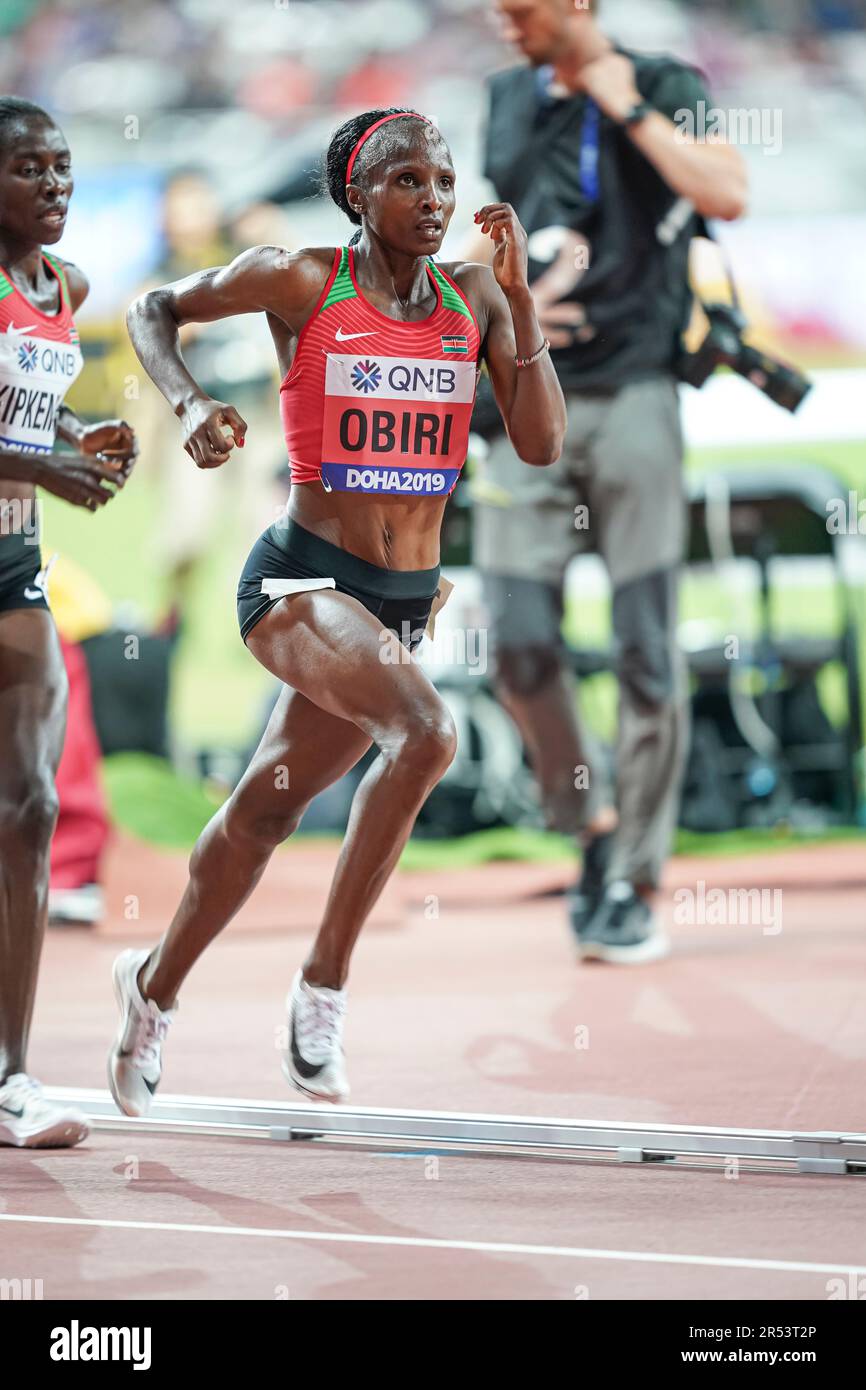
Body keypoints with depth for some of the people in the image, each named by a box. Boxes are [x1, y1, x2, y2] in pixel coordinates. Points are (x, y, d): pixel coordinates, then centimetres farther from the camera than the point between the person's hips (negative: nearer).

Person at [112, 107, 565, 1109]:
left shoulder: (474, 300, 4)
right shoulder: (301, 282, -7)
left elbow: (540, 444, -4)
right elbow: (156, 310, 8)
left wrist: (518, 293, -9)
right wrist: (189, 404, -10)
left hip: (405, 601, 5)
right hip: (302, 577, -5)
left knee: (267, 808, 17)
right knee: (426, 729, -30)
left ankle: (156, 987, 39)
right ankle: (324, 982, -19)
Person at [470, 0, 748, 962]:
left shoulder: (666, 89, 1)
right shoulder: (508, 101, 15)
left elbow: (727, 195, -16)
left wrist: (630, 108, -10)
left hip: (633, 395, -4)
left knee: (646, 652, -3)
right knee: (518, 645, -5)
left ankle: (633, 883, 5)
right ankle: (590, 822, 17)